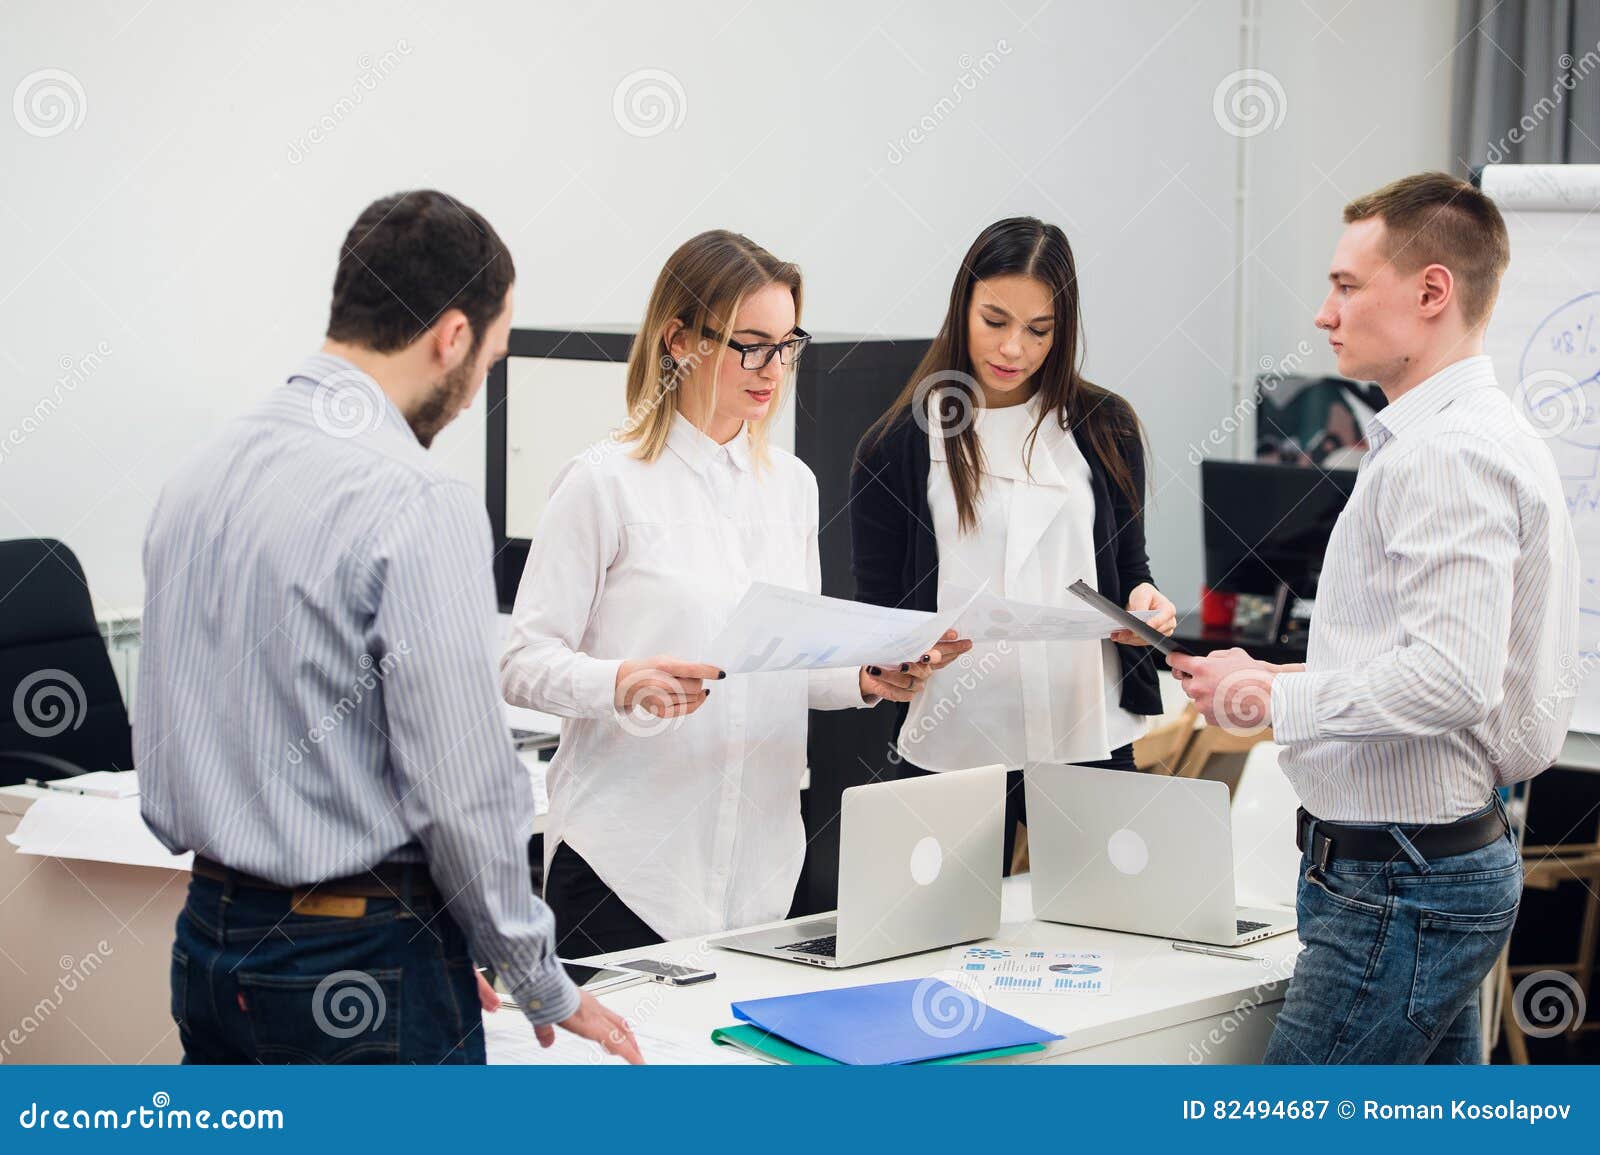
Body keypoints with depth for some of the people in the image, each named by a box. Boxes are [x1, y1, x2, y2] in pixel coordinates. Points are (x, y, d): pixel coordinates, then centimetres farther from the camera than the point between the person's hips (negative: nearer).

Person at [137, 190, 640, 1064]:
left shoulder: (202, 474, 7)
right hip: (362, 975, -8)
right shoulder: (419, 507, -17)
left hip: (208, 938, 8)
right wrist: (544, 987, -2)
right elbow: (462, 789, -18)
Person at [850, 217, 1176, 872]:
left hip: (1088, 737, 2)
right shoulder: (896, 446, 2)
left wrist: (1143, 600, -6)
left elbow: (1129, 564, 16)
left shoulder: (1104, 426, 8)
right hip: (952, 745, -2)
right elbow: (875, 616, 2)